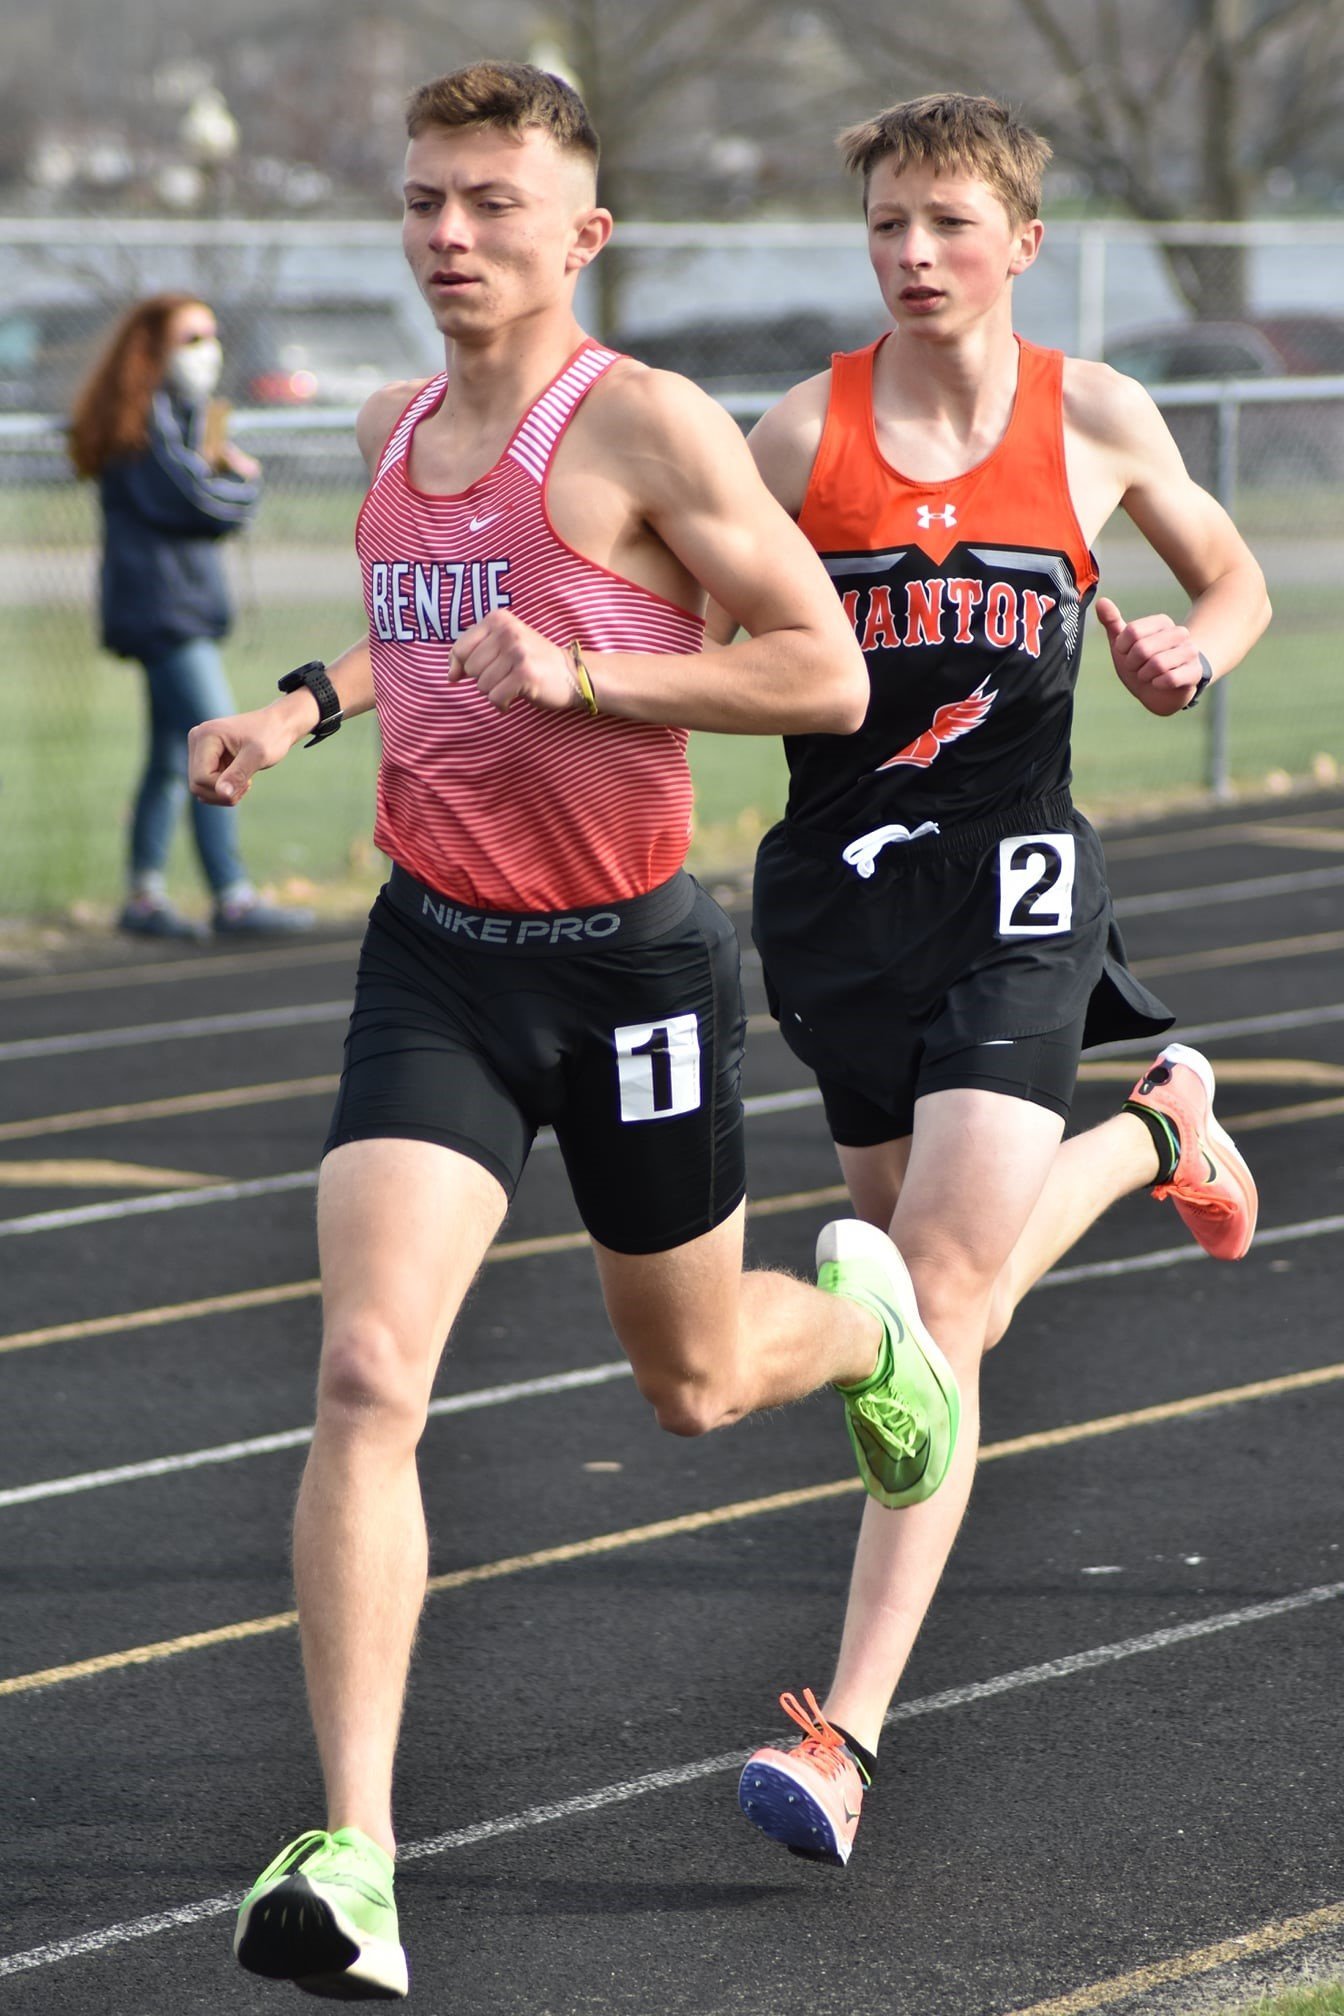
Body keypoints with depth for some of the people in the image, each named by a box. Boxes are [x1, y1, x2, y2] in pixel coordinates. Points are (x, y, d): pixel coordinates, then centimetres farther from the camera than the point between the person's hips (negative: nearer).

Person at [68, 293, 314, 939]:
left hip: (173, 606, 11)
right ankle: (233, 900, -14)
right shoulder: (149, 419, -13)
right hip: (163, 606, -11)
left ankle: (144, 895, 15)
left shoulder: (184, 414, 20)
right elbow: (199, 503, -17)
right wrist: (247, 484, 2)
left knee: (172, 758, 11)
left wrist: (228, 473, -6)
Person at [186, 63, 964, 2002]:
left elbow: (826, 674, -14)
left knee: (693, 1385, 15)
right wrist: (302, 707, 9)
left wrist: (581, 678, -23)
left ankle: (862, 1318, 54)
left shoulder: (647, 426, -12)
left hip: (632, 961, -4)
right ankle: (353, 1858, -18)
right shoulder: (393, 430, 8)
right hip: (436, 957, 4)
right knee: (367, 1376, -16)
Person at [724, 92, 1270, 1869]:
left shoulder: (1094, 420, 1)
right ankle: (1157, 1132, 51)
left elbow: (1236, 581, 17)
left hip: (1013, 886, -3)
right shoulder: (805, 435, 1)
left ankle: (853, 1727, -18)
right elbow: (709, 647, 8)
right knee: (942, 1294, 16)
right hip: (840, 881, 3)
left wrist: (1194, 651, -5)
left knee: (940, 1295, -16)